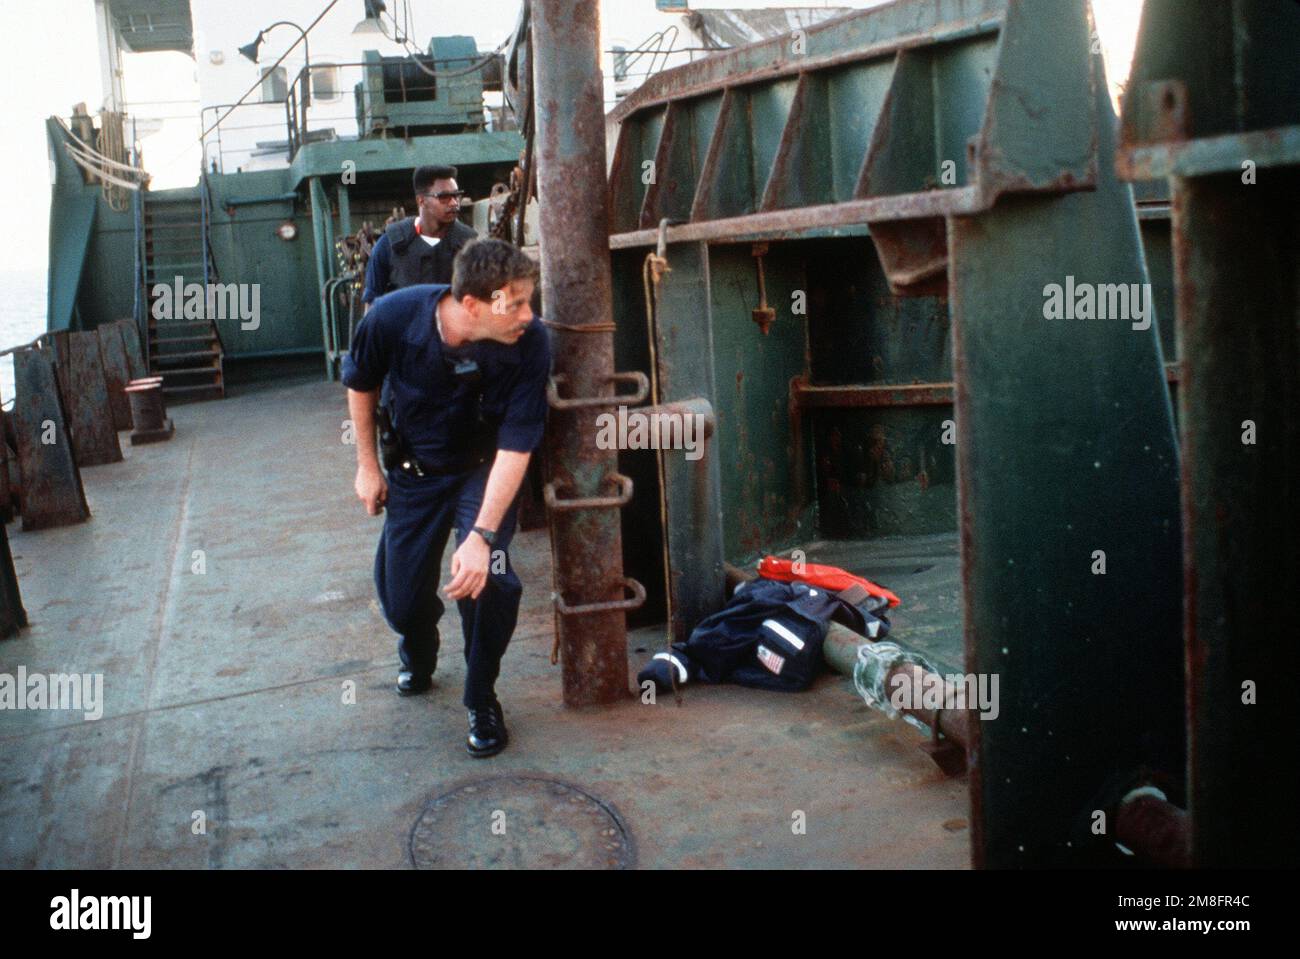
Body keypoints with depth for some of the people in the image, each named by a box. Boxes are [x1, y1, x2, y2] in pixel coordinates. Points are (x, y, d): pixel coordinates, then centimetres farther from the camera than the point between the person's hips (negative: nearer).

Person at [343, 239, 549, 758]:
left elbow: (516, 446, -29)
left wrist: (481, 536, -36)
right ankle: (418, 658, 46)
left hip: (484, 469, -2)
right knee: (400, 594, 7)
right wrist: (367, 465, 0)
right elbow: (360, 384, -4)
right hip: (414, 471, 2)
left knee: (486, 575, -24)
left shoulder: (529, 342, -31)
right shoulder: (395, 316, -27)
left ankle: (482, 700, 2)